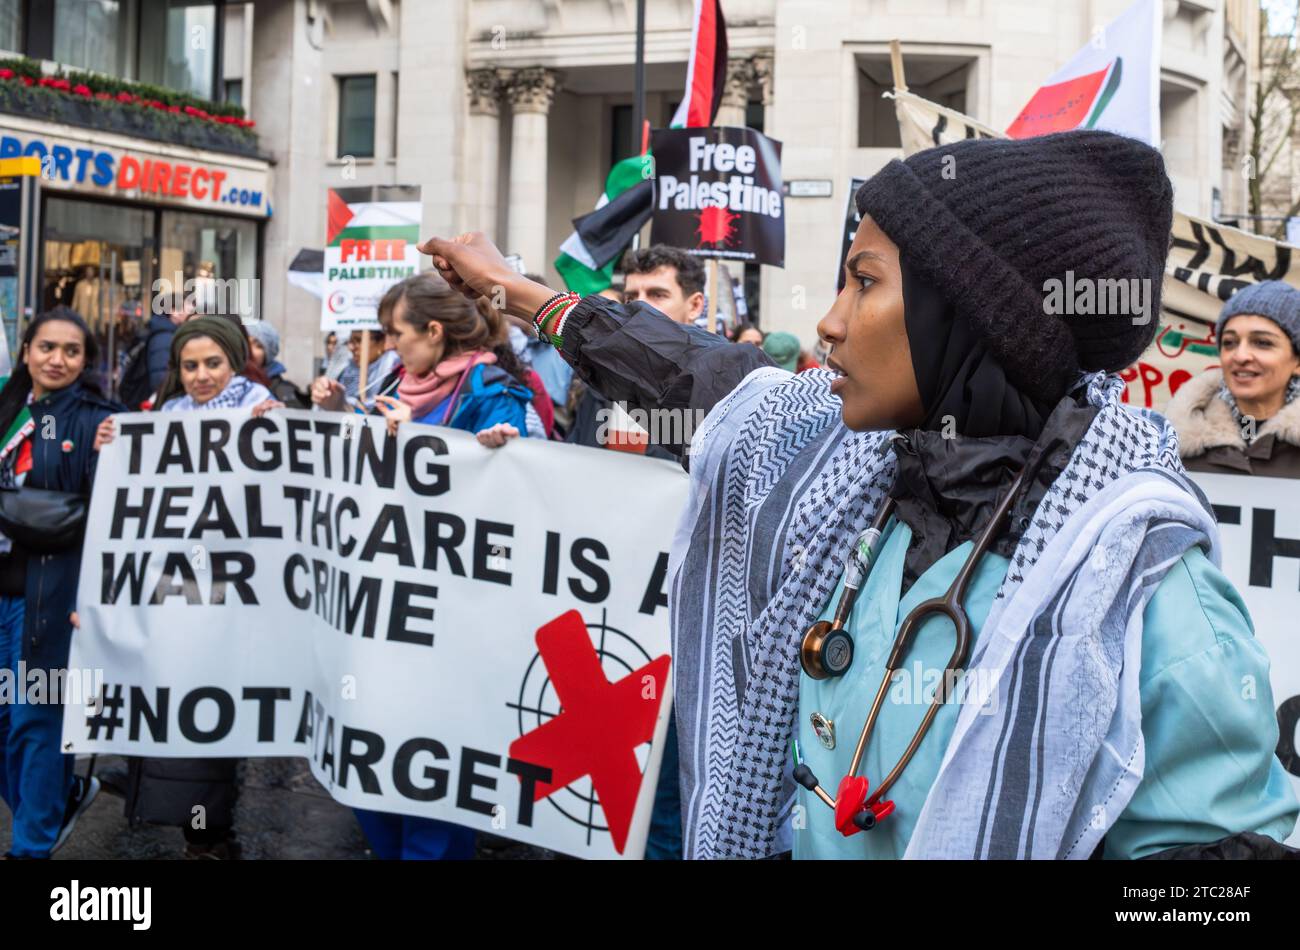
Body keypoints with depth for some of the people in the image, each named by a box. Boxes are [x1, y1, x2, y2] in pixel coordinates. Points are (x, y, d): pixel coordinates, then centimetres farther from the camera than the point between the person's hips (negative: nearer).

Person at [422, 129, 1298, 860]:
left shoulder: (1137, 578, -25)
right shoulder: (831, 446, -6)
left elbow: (1225, 834, -23)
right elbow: (698, 377, 10)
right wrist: (514, 290, 22)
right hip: (778, 829, 6)